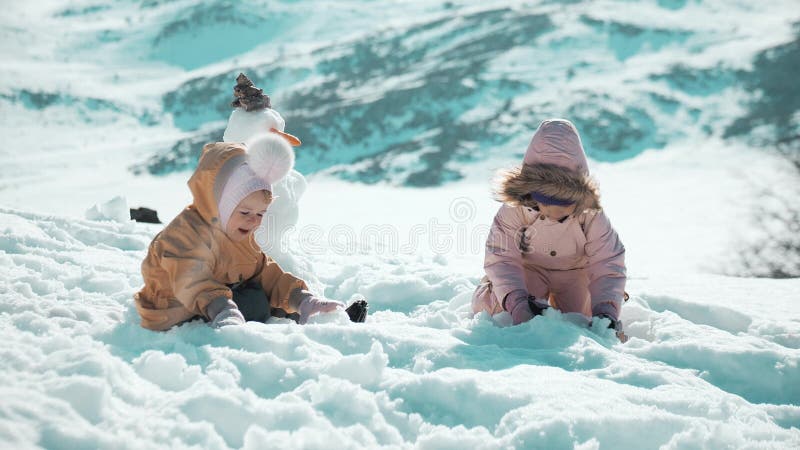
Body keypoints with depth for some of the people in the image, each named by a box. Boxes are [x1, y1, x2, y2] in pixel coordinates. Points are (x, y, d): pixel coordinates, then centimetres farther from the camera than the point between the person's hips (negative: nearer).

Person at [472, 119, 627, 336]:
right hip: (529, 268, -1)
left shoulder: (591, 215, -28)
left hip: (575, 270, 1)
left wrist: (606, 311, -42)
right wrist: (517, 303, -48)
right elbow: (502, 260, -30)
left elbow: (607, 264, -26)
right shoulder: (514, 210, -30)